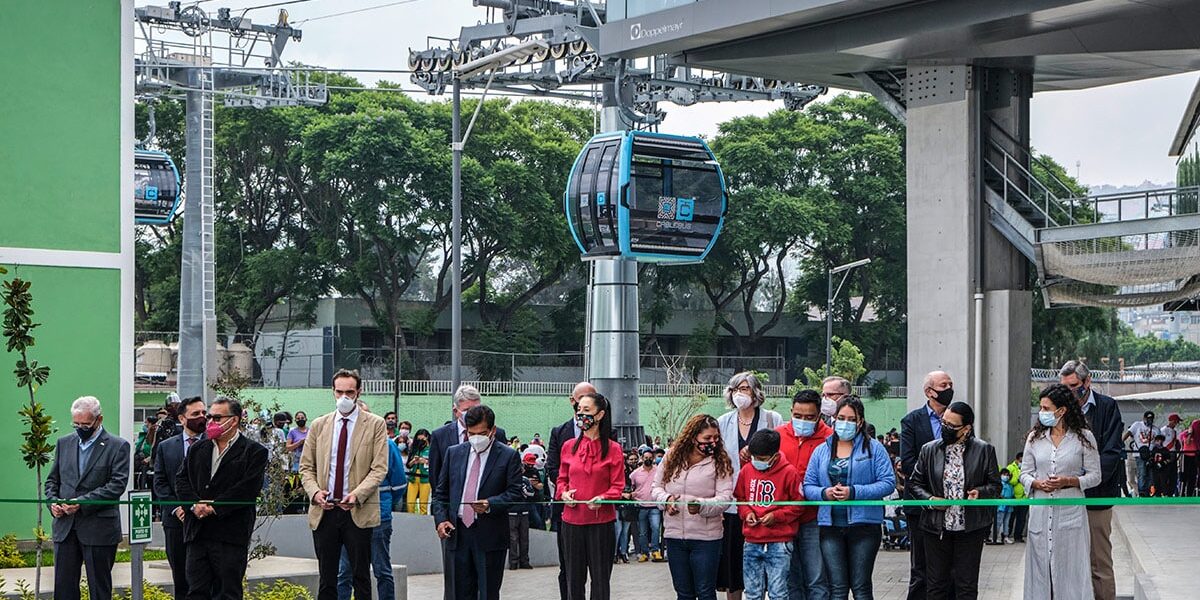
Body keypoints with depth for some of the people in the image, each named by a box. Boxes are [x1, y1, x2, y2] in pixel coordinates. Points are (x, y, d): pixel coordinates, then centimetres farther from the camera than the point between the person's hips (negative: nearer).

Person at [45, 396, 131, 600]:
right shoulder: (64, 443, 13)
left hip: (99, 528, -4)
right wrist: (52, 502, -4)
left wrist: (81, 503, -18)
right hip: (65, 528, 4)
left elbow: (117, 485, -12)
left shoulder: (117, 446, -3)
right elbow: (52, 480, 18)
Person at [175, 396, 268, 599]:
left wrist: (214, 507, -14)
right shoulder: (198, 449, 16)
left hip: (230, 536, -5)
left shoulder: (254, 451, -2)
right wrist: (195, 504, -8)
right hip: (198, 533, 5)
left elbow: (248, 488, -12)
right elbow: (181, 479, 11)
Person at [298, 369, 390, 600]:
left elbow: (379, 468, -4)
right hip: (324, 511, 3)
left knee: (361, 578, 2)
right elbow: (306, 467, 12)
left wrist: (357, 494, -18)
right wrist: (314, 491, -8)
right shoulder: (319, 425, 11)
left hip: (359, 511, -3)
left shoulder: (375, 424, 2)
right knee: (326, 579, 6)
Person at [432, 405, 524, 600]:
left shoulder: (508, 456, 0)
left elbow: (515, 493, -5)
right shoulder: (454, 453, 12)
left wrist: (490, 504, -21)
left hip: (490, 535, -4)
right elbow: (440, 492, 15)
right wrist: (441, 518, -1)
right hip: (458, 533, 4)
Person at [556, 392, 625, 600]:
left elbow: (617, 486, -2)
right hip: (572, 519, 3)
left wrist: (602, 498, -20)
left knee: (600, 579, 2)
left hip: (601, 521, -3)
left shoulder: (613, 449, -3)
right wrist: (564, 493, -5)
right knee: (574, 578, 8)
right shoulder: (569, 447, 7)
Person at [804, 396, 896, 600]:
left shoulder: (874, 448, 2)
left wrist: (854, 492, -16)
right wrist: (825, 493, -12)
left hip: (864, 524, -2)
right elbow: (808, 486, 10)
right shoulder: (821, 451, 12)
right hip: (830, 526, 2)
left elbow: (888, 483, -7)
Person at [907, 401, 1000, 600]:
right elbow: (915, 483, 12)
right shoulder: (929, 450, 5)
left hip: (970, 530, -2)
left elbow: (995, 485, 6)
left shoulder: (984, 450, 0)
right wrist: (930, 499, -7)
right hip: (936, 529, 2)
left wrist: (980, 492, -15)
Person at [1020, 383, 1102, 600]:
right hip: (1041, 511, 3)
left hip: (1070, 511, -3)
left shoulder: (1083, 437, 0)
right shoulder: (1035, 437, 9)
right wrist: (1037, 483, -9)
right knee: (1041, 564, 3)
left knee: (1071, 567, -3)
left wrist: (1069, 481, -14)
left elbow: (1095, 476, 2)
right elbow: (1025, 472, 13)